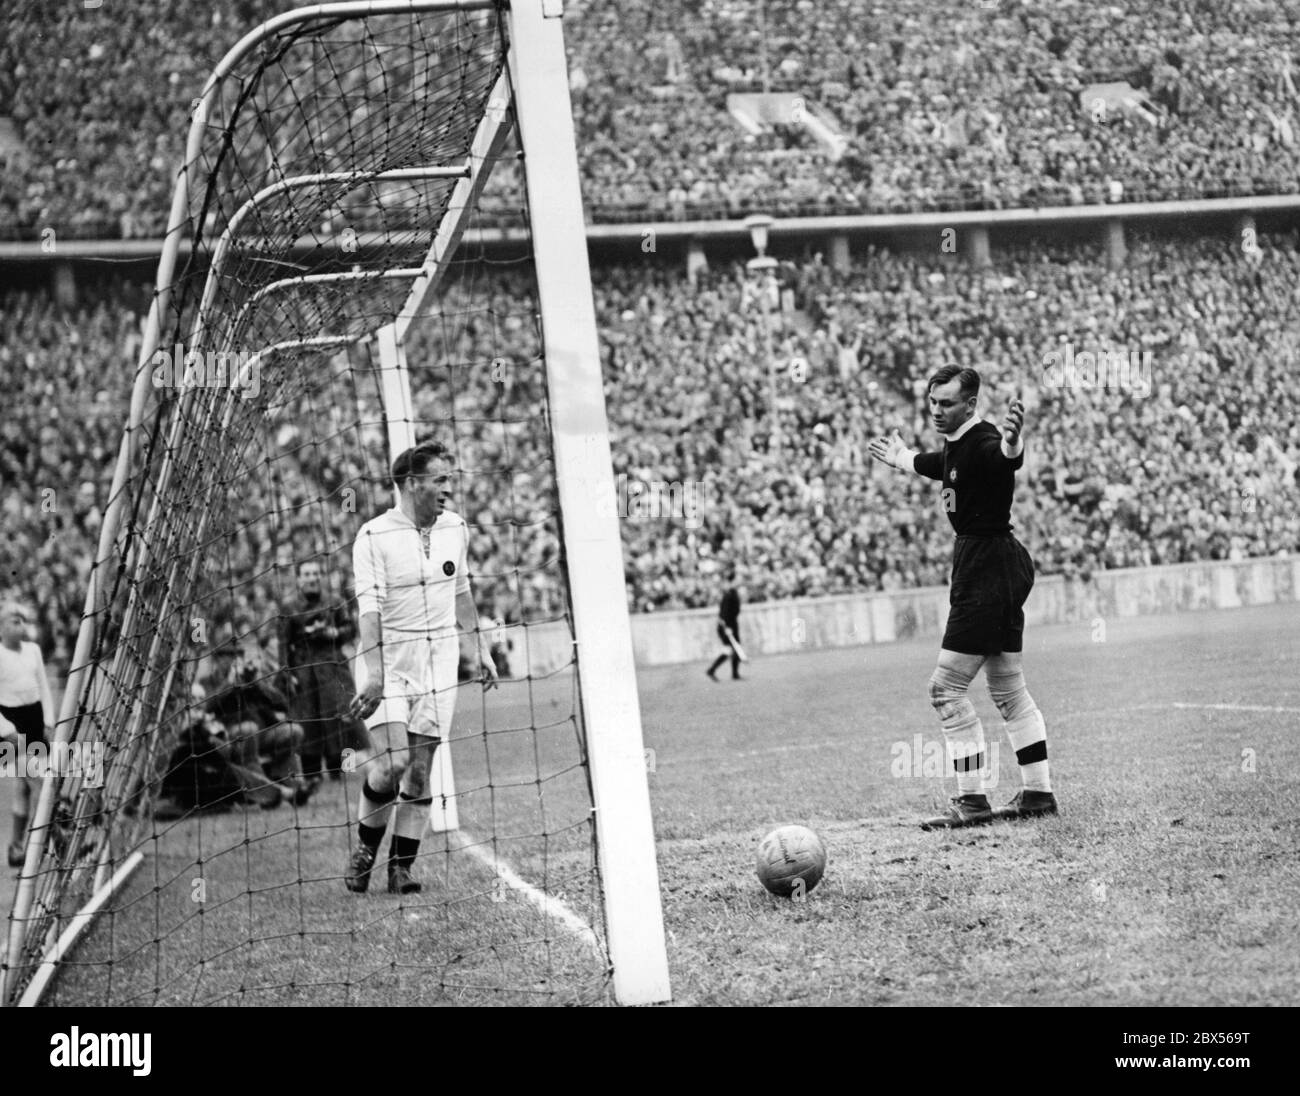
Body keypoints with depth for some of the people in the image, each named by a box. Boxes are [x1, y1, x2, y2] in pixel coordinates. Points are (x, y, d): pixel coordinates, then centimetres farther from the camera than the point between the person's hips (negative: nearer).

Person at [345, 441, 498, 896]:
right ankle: (365, 849, 10)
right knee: (391, 762, -14)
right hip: (390, 662, -4)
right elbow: (369, 608, -18)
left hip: (440, 661, 4)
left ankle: (401, 865, 8)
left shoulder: (455, 528, 7)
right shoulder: (374, 537, -11)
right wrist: (374, 675, -26)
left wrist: (482, 649, 20)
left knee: (419, 769, 0)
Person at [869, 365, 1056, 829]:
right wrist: (900, 456, 55)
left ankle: (972, 802, -5)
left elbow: (1006, 457, -43)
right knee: (1008, 689, 15)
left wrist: (1011, 442, -67)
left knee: (946, 687, -7)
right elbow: (930, 463, 36)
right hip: (999, 567, 10)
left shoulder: (982, 443, -18)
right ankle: (1038, 793, 22)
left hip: (987, 568, -10)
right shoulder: (956, 447, 11)